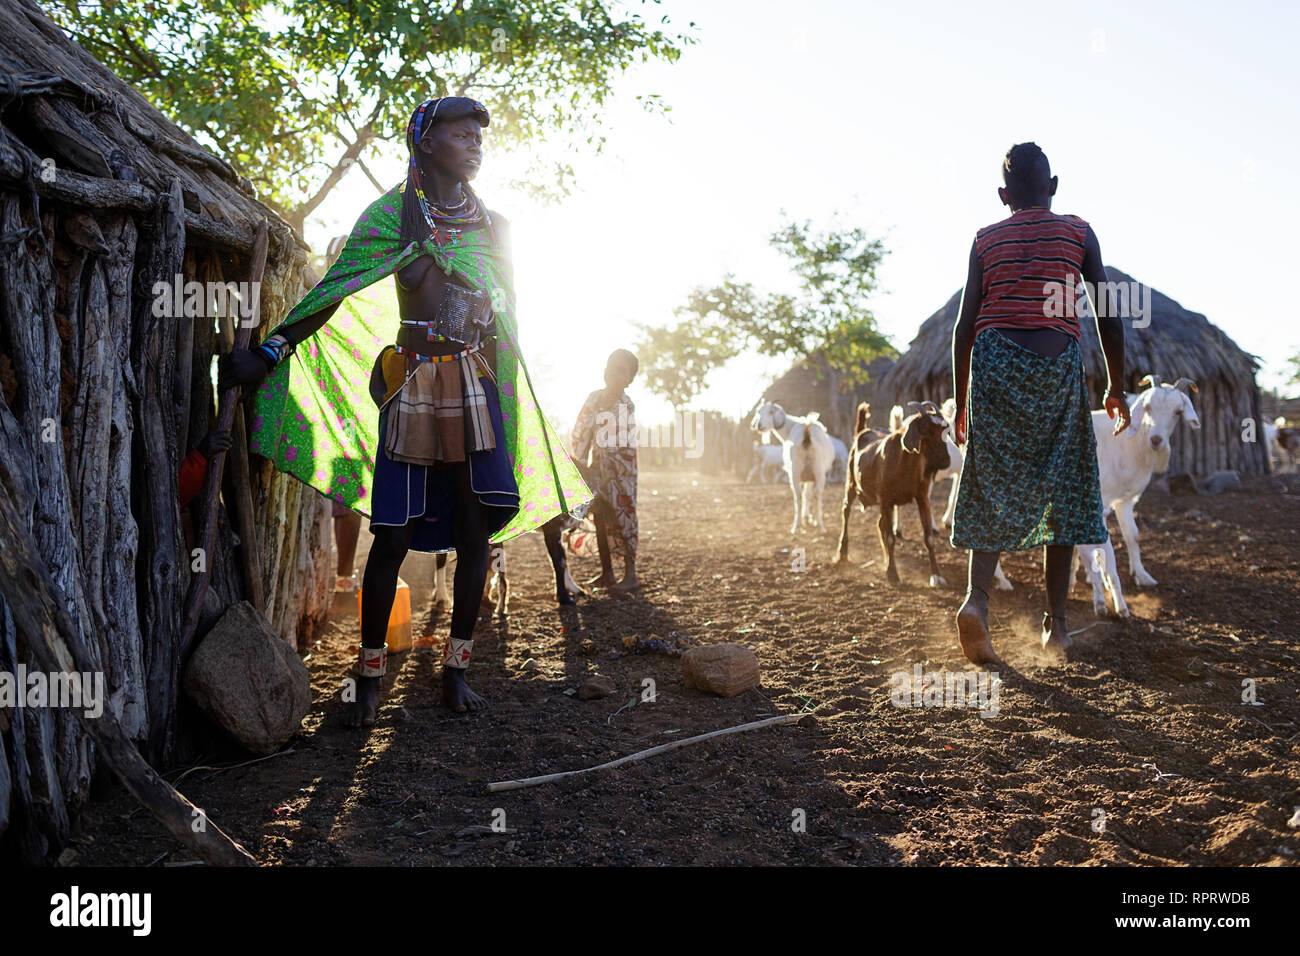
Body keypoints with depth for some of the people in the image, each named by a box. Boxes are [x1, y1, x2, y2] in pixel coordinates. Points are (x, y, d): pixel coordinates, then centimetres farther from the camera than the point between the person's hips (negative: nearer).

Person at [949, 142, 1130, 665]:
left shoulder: (985, 240, 13)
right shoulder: (1078, 233, 11)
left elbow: (965, 324, 8)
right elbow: (1108, 315, 6)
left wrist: (961, 401, 14)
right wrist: (1116, 387, 14)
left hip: (995, 359, 1)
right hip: (1057, 363, -1)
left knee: (994, 490, 4)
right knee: (1060, 491, 7)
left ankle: (977, 597, -17)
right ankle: (1055, 622, 8)